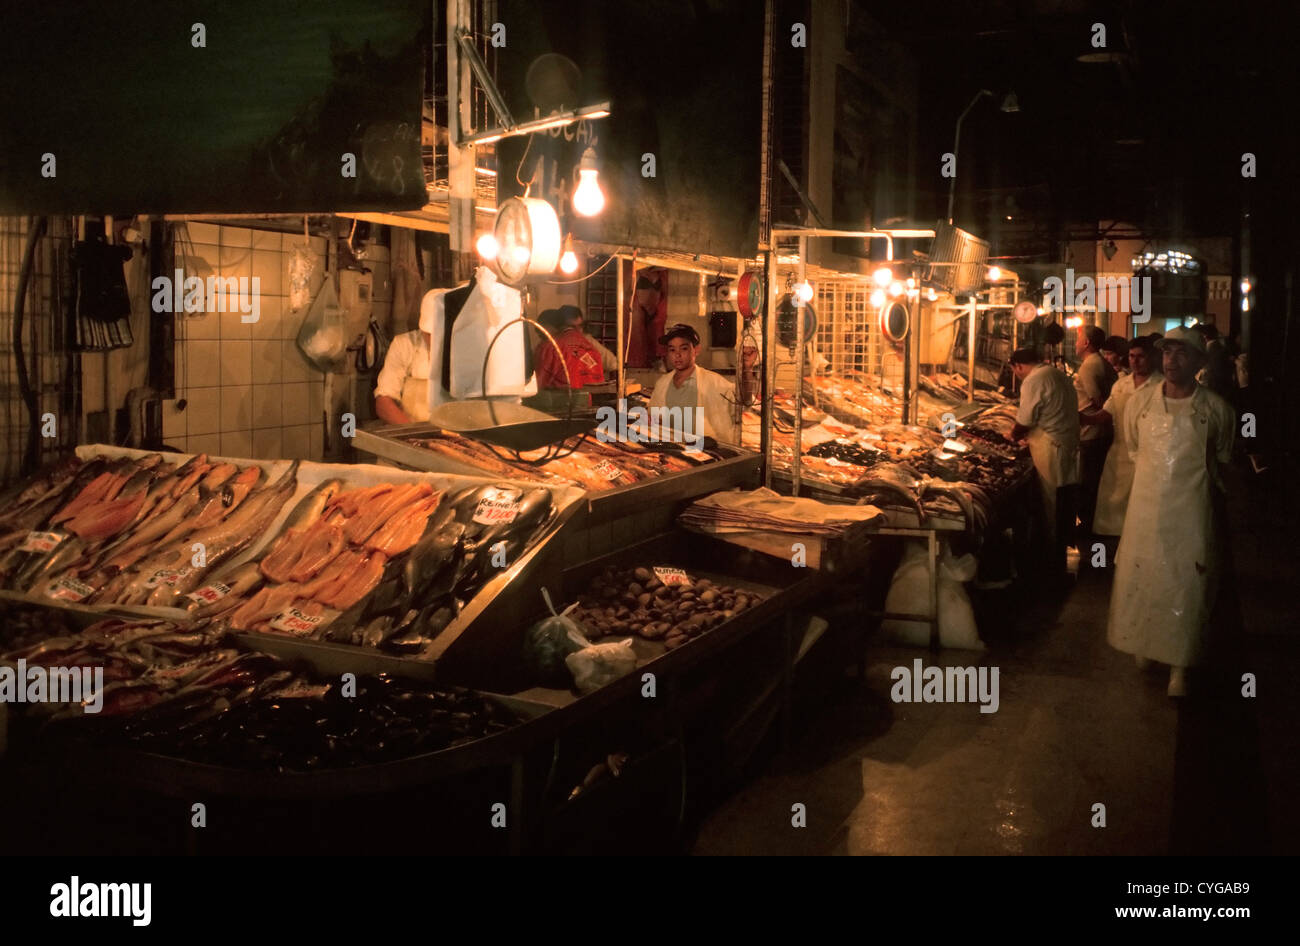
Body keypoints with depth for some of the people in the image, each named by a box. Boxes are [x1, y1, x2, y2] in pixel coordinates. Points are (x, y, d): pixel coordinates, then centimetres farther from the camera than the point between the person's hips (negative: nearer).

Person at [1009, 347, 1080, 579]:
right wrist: (1027, 432, 20)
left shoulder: (1033, 381, -15)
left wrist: (1014, 435, 9)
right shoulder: (1058, 374, 14)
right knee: (1064, 505, 16)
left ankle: (1055, 563, 8)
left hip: (1052, 453, -8)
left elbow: (1024, 422, -12)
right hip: (1071, 445, 8)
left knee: (1051, 507, 1)